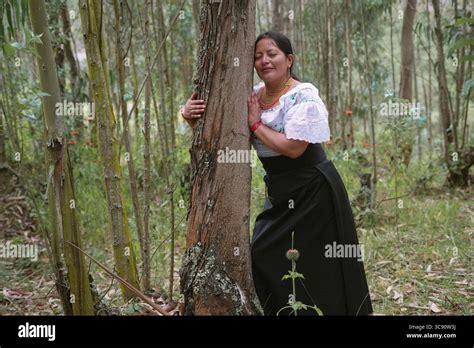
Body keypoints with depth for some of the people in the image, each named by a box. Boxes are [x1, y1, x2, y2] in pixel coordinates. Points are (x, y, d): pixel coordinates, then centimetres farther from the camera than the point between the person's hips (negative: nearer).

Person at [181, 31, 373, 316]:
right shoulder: (252, 95, 2)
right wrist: (192, 116, -18)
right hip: (281, 193, 7)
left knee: (313, 269, -1)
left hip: (312, 192, -7)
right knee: (263, 257, 9)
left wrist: (256, 124, -16)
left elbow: (293, 148, -26)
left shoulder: (303, 97, -17)